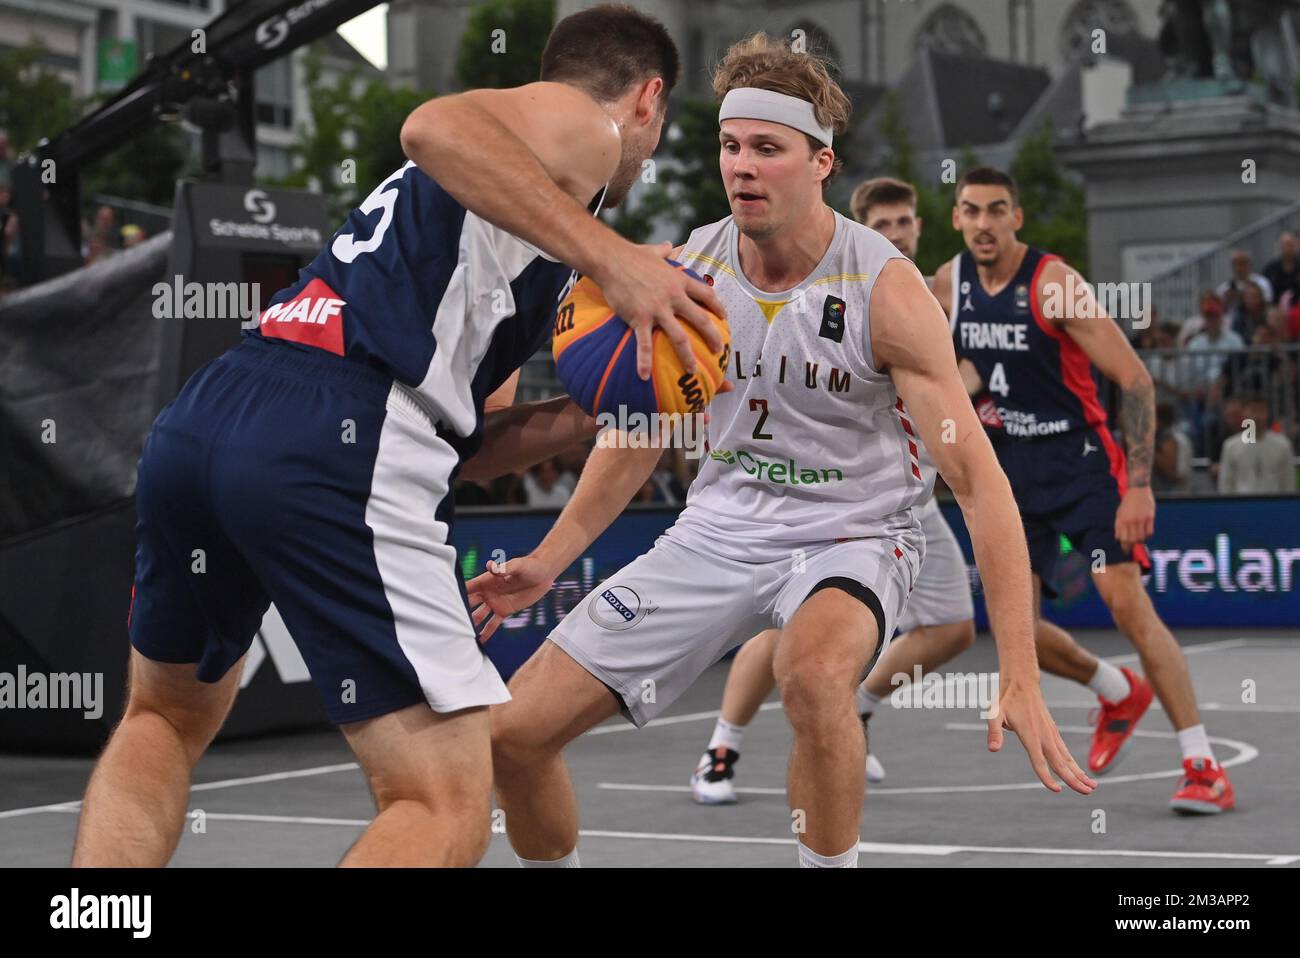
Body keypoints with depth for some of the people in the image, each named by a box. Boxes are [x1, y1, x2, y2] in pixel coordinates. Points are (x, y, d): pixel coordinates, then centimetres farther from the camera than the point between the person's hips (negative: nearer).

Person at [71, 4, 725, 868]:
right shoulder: (586, 126, 11)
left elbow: (459, 438, 31)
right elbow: (436, 126, -15)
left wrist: (581, 416, 18)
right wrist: (611, 256, -15)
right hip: (333, 447, -9)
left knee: (167, 721, 31)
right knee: (448, 808, -4)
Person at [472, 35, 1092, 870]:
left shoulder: (884, 288, -19)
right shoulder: (686, 272, -5)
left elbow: (978, 479, -22)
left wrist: (1021, 678, -30)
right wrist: (548, 562, 6)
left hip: (853, 535, -4)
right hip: (722, 525, 5)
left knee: (813, 671, -41)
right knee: (517, 730, -5)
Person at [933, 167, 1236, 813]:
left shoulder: (1054, 285, -18)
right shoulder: (948, 283, 0)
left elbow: (1135, 379, -20)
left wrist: (1139, 486, -25)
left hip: (1082, 462, -6)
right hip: (1015, 474, 6)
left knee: (1127, 603, -18)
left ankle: (1204, 768, -12)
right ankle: (1119, 693, 29)